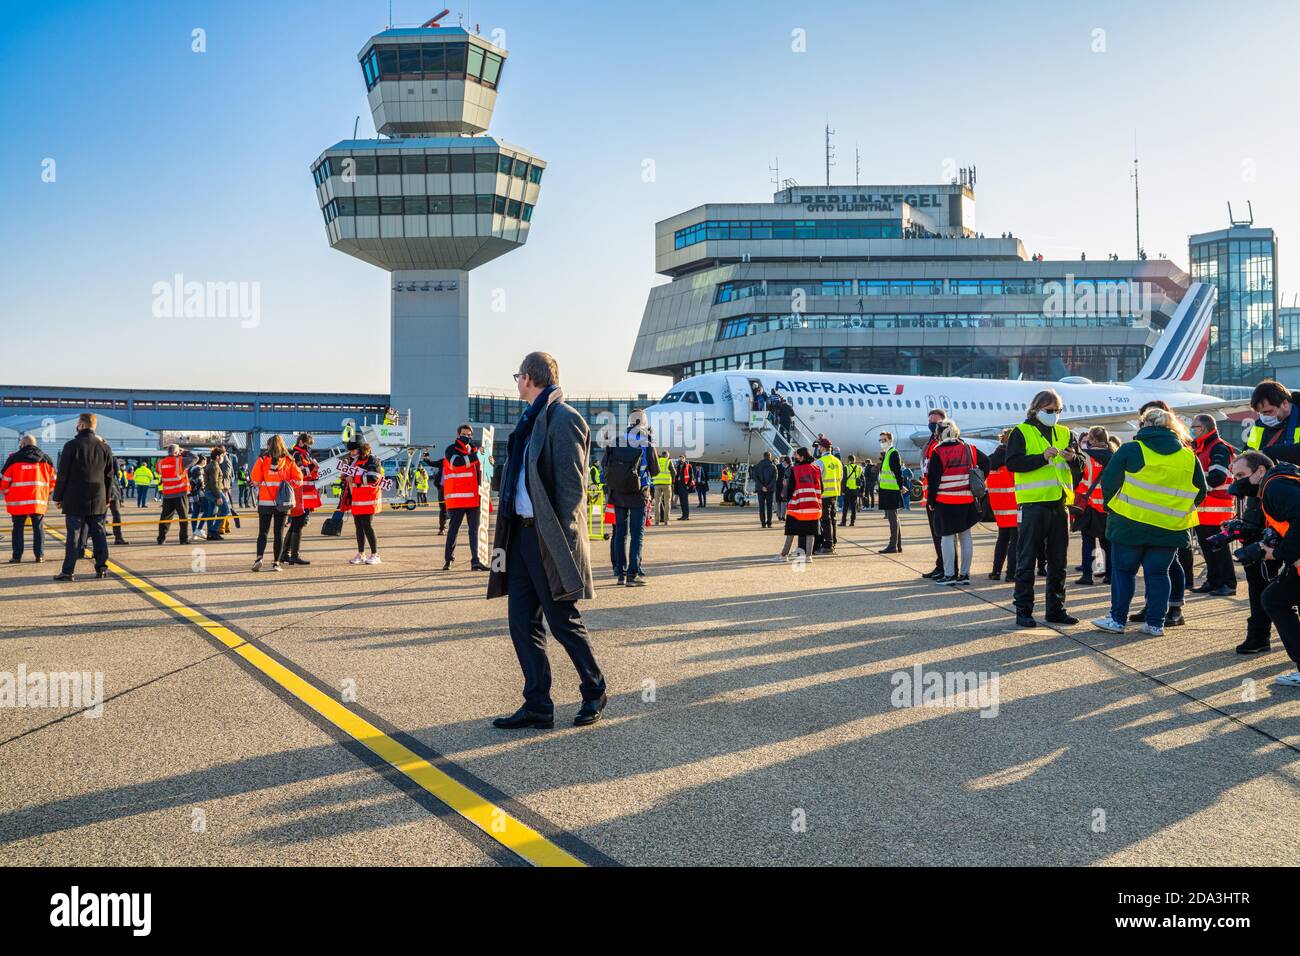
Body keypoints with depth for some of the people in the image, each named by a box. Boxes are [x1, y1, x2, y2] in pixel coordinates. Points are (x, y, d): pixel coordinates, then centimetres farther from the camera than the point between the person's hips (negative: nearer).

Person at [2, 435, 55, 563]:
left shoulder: (13, 459, -3)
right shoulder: (45, 459, 6)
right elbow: (52, 481, 11)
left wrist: (7, 495, 15)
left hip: (18, 501, -2)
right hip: (39, 502, 2)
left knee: (18, 529, 7)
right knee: (38, 528, 9)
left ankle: (17, 556, 6)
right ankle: (39, 555, 6)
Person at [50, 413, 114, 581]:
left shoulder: (72, 446, -8)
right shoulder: (104, 447, 6)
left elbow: (62, 474, -6)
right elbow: (109, 475, 10)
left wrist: (58, 497, 2)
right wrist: (106, 498, 17)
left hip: (75, 499, -4)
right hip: (97, 501, 4)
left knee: (73, 535, -2)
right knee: (99, 533, 8)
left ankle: (68, 571, -1)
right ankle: (101, 568, 10)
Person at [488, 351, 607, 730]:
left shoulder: (563, 419, -12)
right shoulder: (531, 421, 17)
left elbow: (573, 486, -16)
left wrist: (561, 542, -19)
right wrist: (511, 534, 13)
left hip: (548, 539, -9)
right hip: (521, 533, 9)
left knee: (563, 621, 1)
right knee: (522, 623, 7)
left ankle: (594, 692, 21)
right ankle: (537, 706, 13)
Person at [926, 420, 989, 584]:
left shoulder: (938, 452, -10)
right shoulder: (969, 449, 7)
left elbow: (933, 479, -10)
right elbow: (986, 463, 19)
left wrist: (930, 500, -1)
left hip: (946, 502, -5)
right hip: (967, 500, 5)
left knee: (947, 536, -1)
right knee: (965, 535, 10)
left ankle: (949, 575, 0)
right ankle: (964, 574, 15)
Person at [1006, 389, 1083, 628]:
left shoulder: (1065, 433, 15)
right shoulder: (1021, 432, 1)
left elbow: (1080, 468, 13)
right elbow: (1012, 462, -12)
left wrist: (1073, 459, -9)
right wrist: (1042, 457, -20)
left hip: (1059, 504, 5)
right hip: (1033, 504, -5)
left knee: (1058, 561, 11)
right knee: (1027, 561, -1)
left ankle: (1055, 609, 19)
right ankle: (1023, 611, 4)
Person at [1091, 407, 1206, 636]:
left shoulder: (1130, 450, -6)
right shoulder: (1189, 456, 6)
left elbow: (1108, 482, -5)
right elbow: (1201, 491, 12)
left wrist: (1112, 506, 11)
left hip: (1130, 525, -3)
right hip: (1169, 529, 3)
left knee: (1123, 570, 9)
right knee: (1158, 573, 11)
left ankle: (1117, 619, 11)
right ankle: (1156, 623, 11)